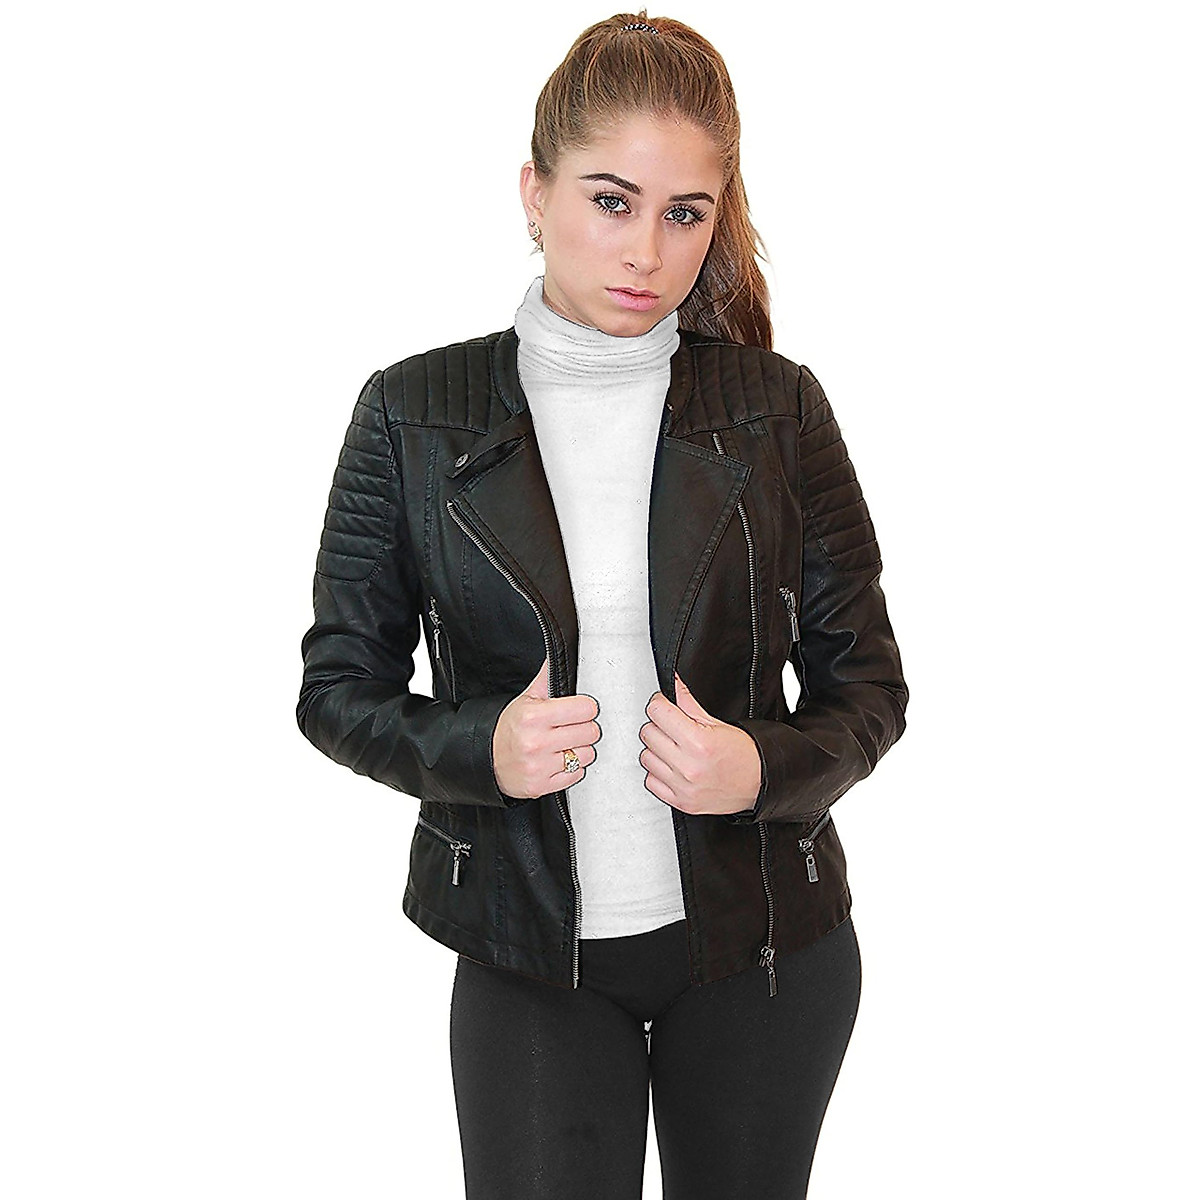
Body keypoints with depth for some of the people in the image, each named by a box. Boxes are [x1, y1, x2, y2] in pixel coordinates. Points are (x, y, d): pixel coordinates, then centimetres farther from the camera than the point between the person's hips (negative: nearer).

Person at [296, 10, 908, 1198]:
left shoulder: (777, 408, -5)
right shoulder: (415, 414, -6)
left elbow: (868, 686, 0)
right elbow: (337, 688, 0)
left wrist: (765, 769, -20)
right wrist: (479, 748, -19)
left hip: (763, 943, 2)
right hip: (530, 953, -1)